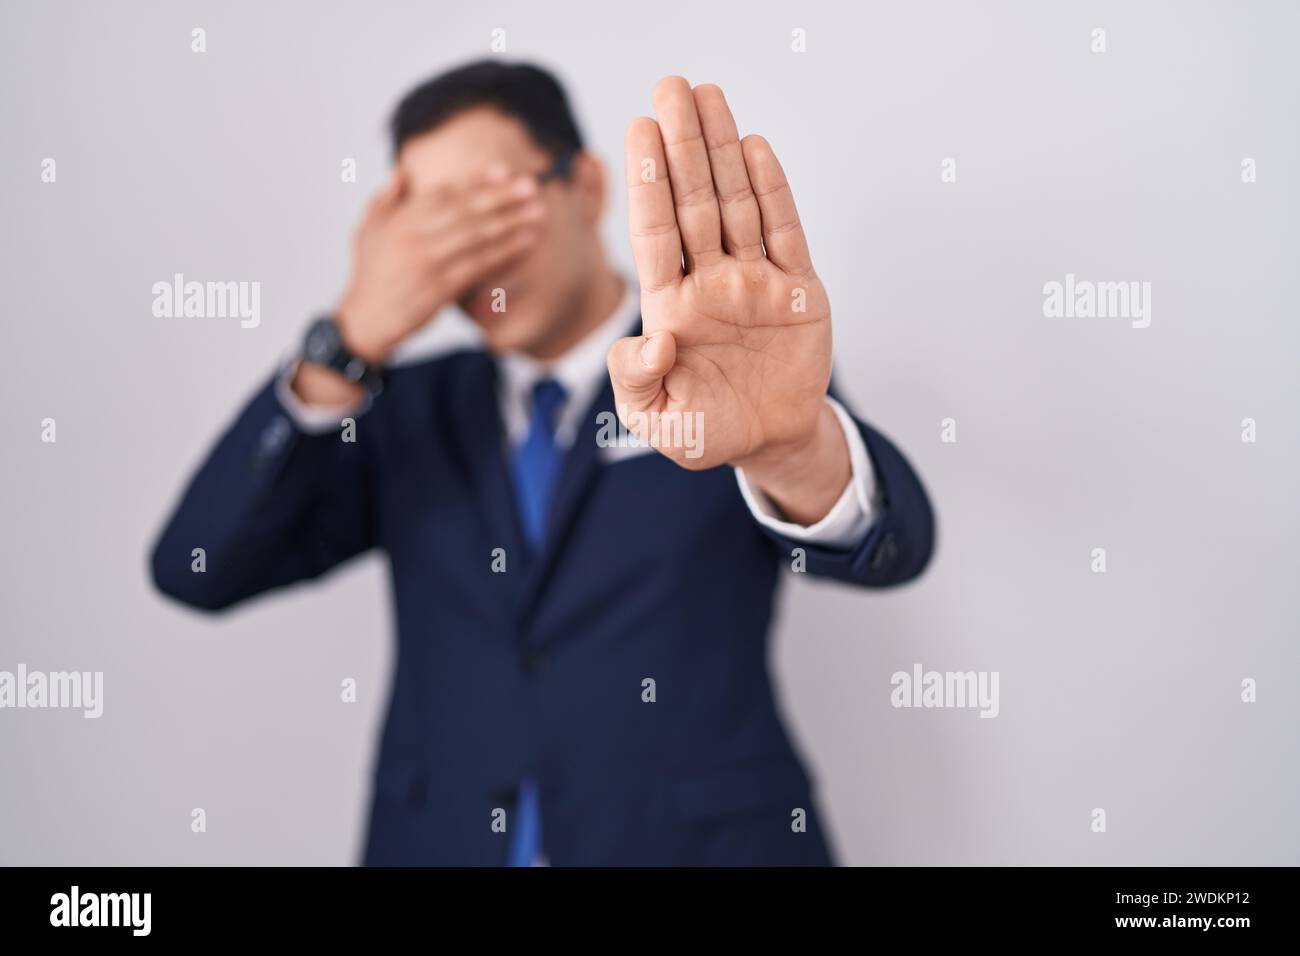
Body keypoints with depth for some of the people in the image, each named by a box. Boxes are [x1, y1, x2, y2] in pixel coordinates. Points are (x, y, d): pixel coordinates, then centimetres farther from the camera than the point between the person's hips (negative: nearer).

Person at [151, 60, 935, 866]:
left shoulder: (738, 374, -8)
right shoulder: (409, 408, 3)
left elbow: (890, 541, -28)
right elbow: (194, 570, -8)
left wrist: (794, 444, -51)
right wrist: (355, 337, -17)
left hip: (702, 841, -2)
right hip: (439, 839, 3)